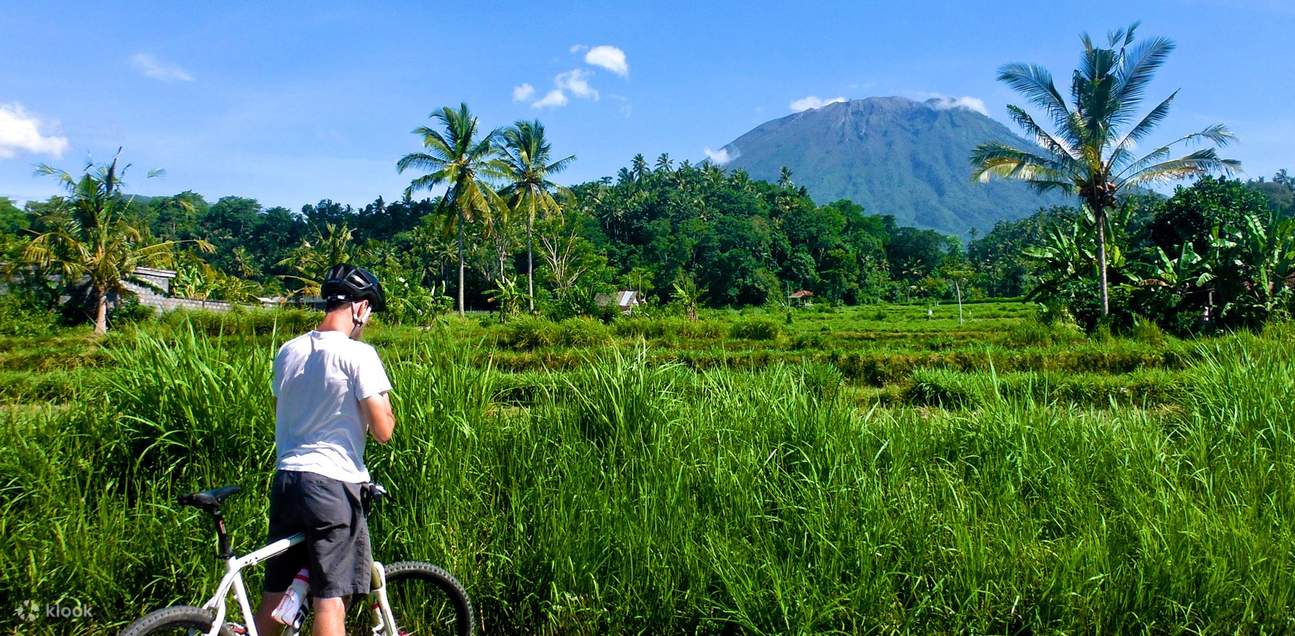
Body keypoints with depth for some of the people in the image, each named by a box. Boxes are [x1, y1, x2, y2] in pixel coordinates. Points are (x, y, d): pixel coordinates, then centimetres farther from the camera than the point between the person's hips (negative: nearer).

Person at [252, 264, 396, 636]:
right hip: (333, 481, -7)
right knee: (330, 599, -1)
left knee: (274, 596, 16)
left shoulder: (288, 351, 9)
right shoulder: (358, 354, -12)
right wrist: (384, 402, 5)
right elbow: (383, 431, -12)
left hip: (285, 478, 7)